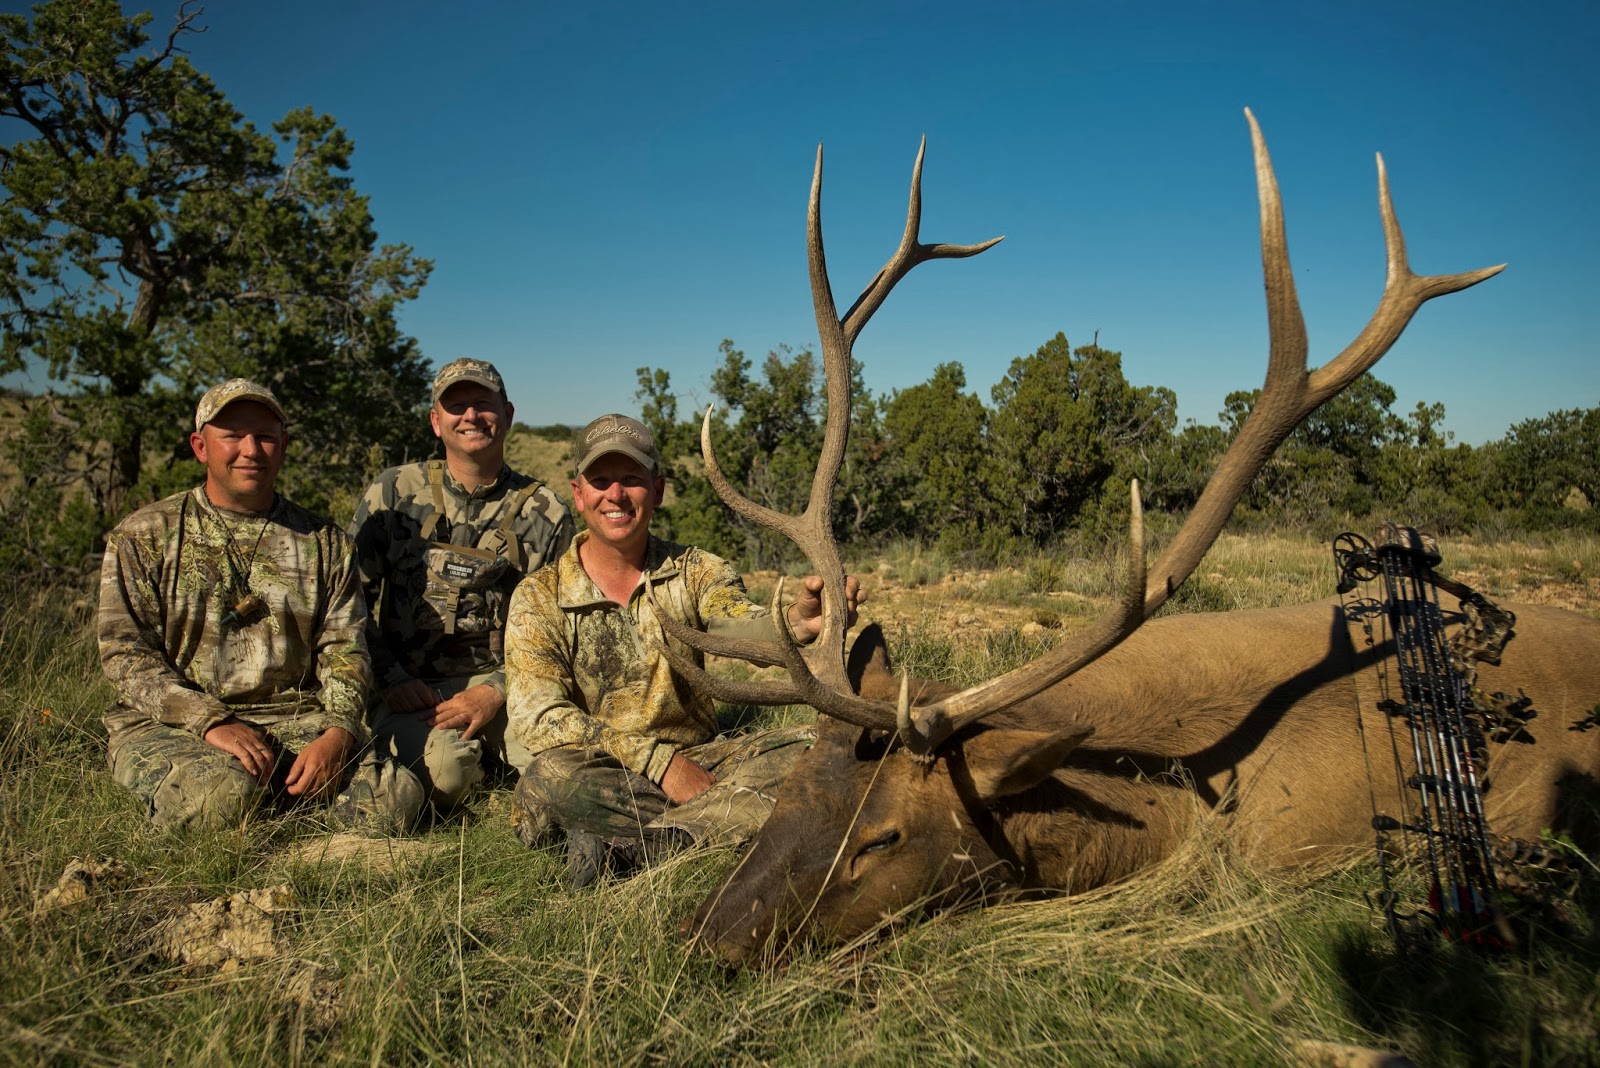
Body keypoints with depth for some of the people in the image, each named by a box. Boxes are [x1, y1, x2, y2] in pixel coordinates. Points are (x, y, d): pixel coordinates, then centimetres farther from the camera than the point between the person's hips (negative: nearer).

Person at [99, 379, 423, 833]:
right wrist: (211, 721, -16)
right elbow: (125, 651, -1)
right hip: (168, 725, -2)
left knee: (395, 799, -21)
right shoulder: (144, 536, 7)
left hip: (295, 721, 3)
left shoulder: (324, 541, 12)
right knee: (222, 796, -35)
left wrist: (339, 732, -13)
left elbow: (344, 649, 6)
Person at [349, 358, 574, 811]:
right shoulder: (394, 492, 6)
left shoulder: (545, 514, 4)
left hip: (502, 678, 1)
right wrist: (392, 678, -6)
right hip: (411, 687, -1)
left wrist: (495, 691, -13)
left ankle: (485, 751, 7)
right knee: (441, 771, -31)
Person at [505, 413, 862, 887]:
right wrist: (656, 760, -23)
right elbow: (538, 718, -13)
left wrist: (797, 620, -44)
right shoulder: (539, 598, -3)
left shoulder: (695, 572, 2)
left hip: (694, 761, 3)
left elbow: (742, 625, -19)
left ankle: (620, 846, -28)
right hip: (599, 774, -3)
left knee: (811, 749, -21)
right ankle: (726, 813, -22)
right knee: (549, 775, -35)